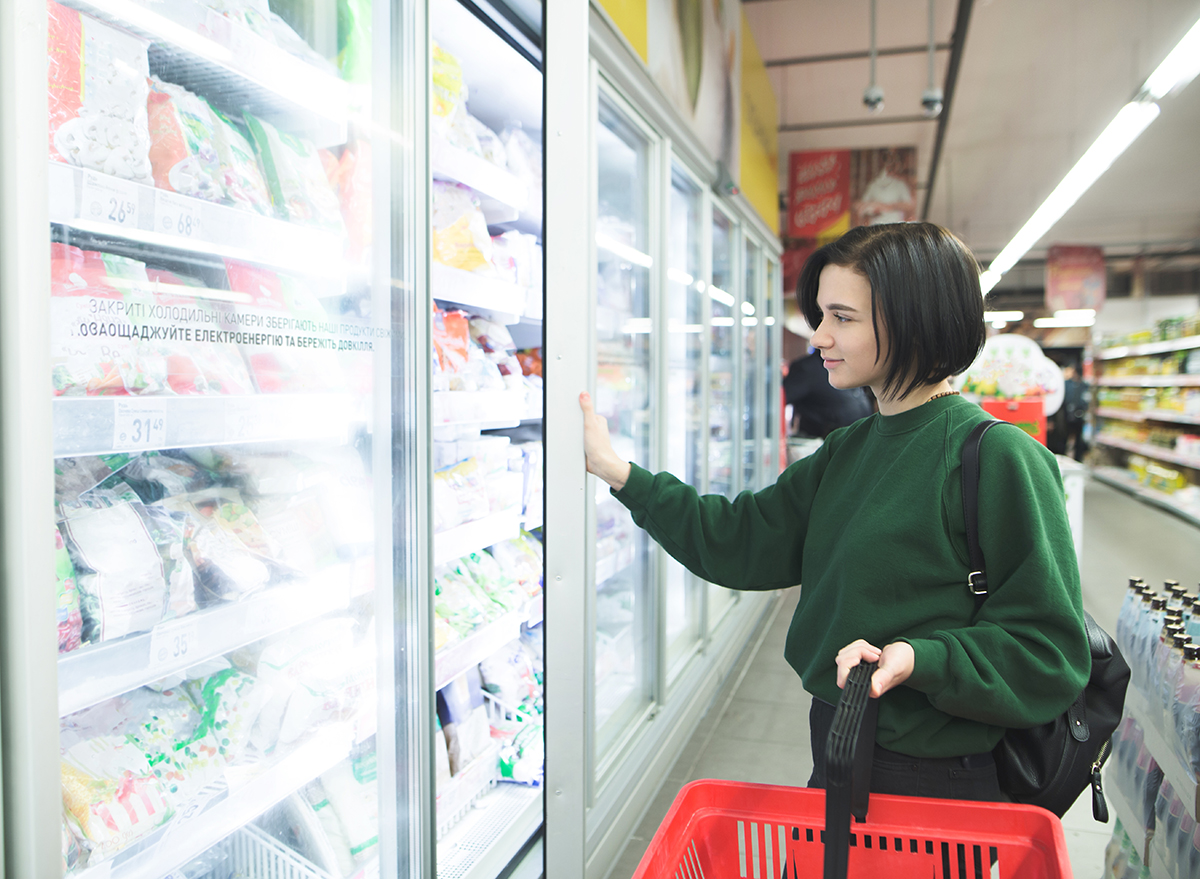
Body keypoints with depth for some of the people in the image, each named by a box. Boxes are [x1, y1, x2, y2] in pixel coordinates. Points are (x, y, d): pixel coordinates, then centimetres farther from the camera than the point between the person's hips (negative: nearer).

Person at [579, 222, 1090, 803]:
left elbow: (1048, 653, -18)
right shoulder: (850, 449, 5)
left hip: (934, 781, -7)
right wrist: (621, 473, 0)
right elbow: (745, 542, 4)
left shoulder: (996, 457, -19)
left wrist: (917, 659, -31)